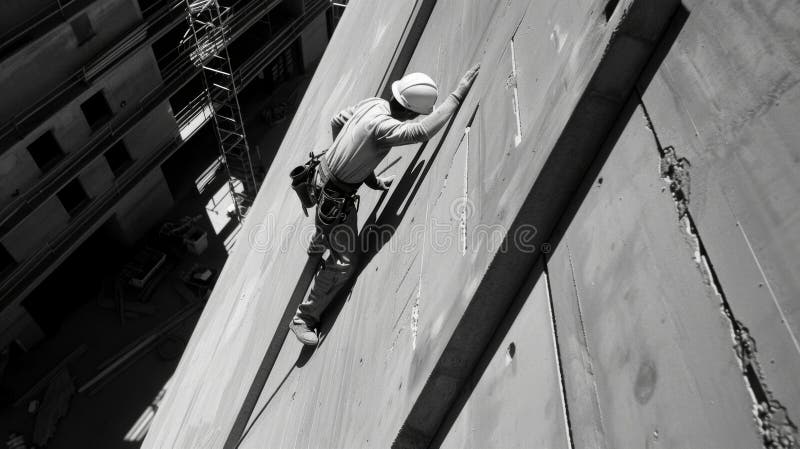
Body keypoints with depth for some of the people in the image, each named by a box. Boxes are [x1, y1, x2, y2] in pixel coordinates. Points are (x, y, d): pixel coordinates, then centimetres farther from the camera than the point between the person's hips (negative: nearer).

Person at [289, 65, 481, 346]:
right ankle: (305, 318, 9)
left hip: (327, 171, 9)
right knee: (345, 261, -4)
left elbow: (336, 122, 7)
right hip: (336, 196, -9)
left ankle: (317, 246, 74)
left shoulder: (371, 103, -8)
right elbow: (423, 131, -52)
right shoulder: (381, 126, -35)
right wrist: (458, 95, -43)